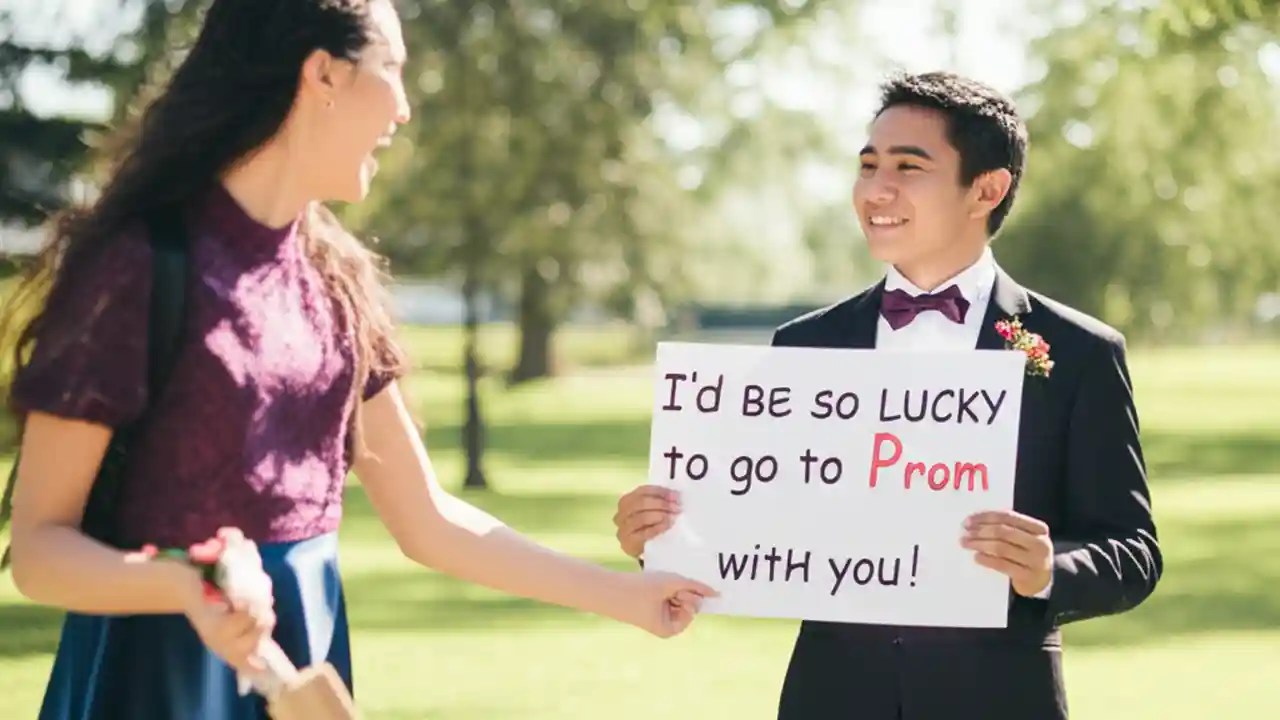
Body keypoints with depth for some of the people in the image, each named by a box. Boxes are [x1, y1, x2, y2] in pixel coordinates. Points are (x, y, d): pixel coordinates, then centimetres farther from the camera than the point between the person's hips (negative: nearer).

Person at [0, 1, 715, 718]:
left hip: (306, 660, 7)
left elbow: (426, 522, 13)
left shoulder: (334, 282, 7)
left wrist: (626, 595, 14)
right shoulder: (138, 265, -15)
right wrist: (183, 588, -31)